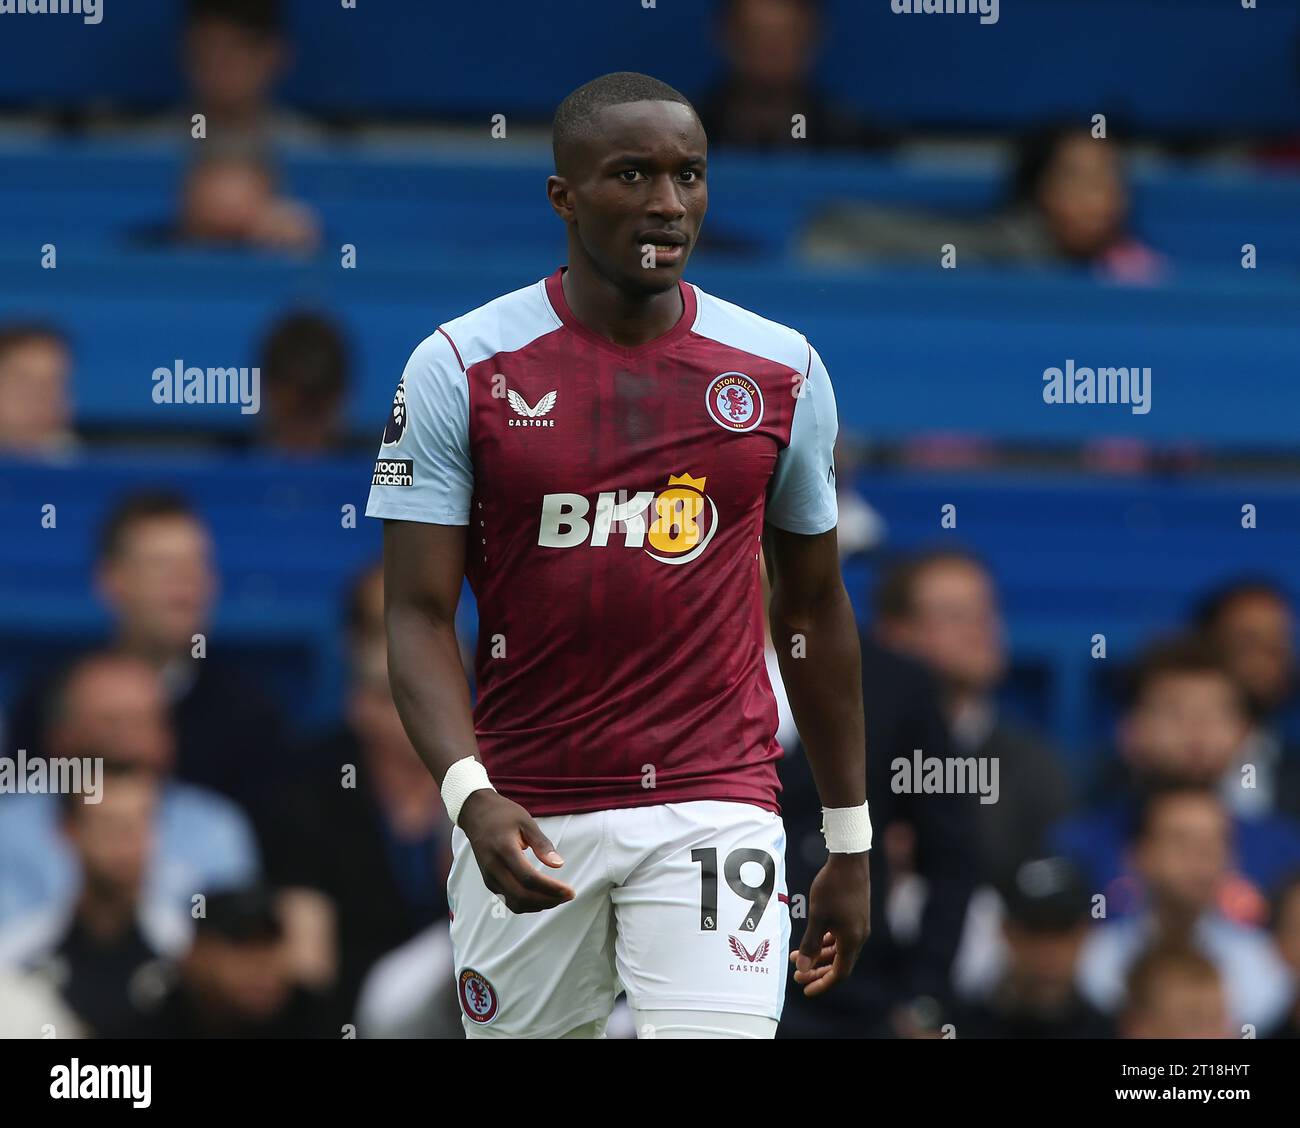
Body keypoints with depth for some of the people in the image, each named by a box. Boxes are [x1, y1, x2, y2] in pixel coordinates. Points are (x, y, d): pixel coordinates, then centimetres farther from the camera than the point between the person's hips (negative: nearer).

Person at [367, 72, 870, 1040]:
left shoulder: (782, 372, 5)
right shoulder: (462, 369, -2)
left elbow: (814, 611, 14)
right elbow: (419, 616, -6)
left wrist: (851, 844, 15)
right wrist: (472, 797, -22)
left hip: (714, 805, 0)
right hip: (524, 816, 0)